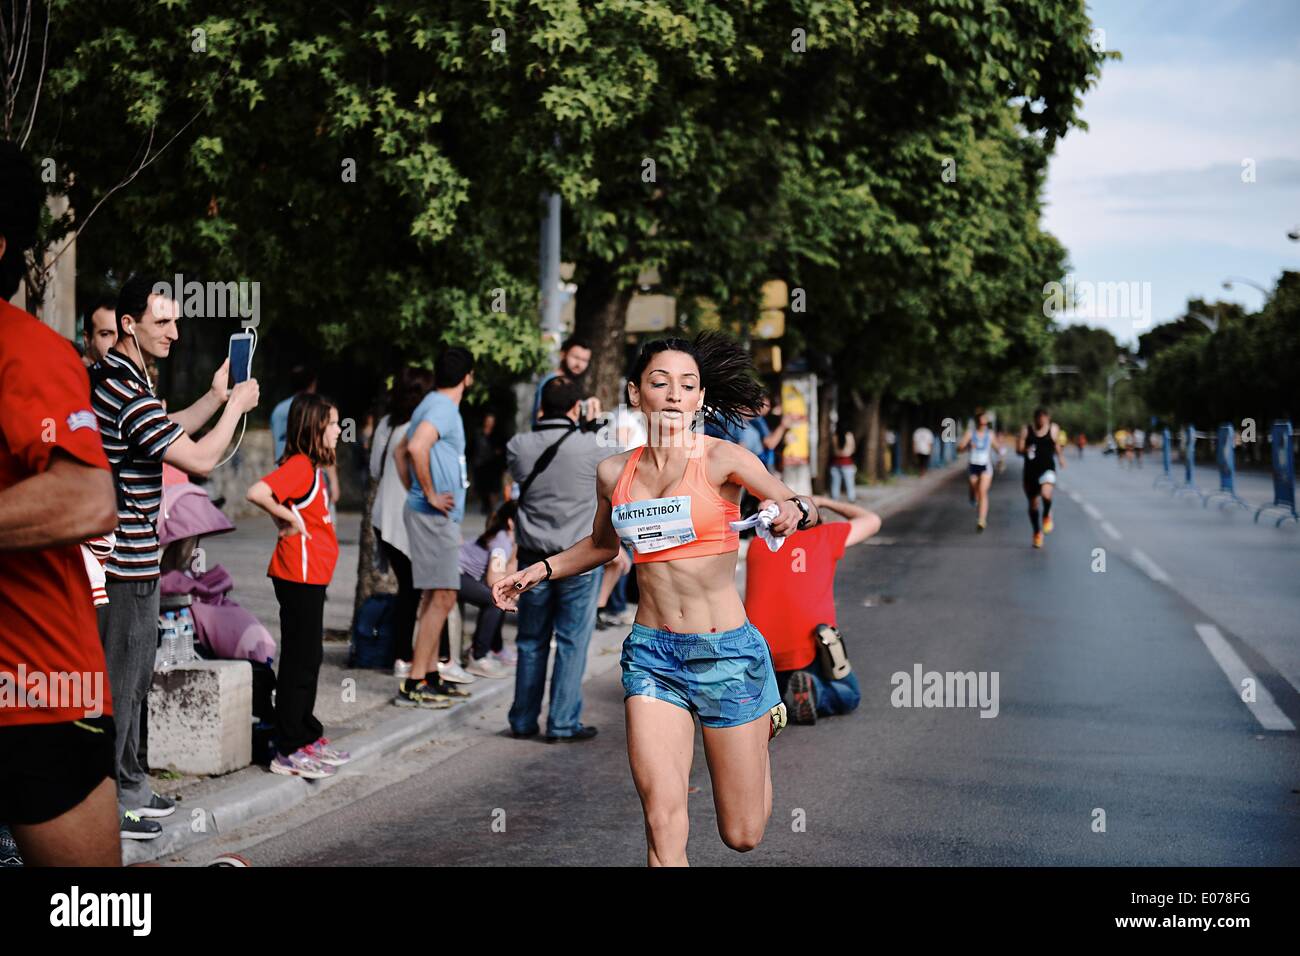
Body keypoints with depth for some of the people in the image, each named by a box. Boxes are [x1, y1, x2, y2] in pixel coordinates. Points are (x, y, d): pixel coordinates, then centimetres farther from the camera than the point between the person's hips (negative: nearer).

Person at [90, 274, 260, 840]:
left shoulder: (120, 379, 12)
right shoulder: (126, 391, -22)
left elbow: (168, 433, 27)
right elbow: (200, 459, -22)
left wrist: (216, 397, 18)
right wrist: (235, 406, -7)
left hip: (132, 557, 11)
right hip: (125, 561, -11)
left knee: (135, 673, 19)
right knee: (119, 677, -3)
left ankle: (128, 783, 30)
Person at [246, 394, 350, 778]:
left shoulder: (311, 467, 14)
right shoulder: (299, 465, -16)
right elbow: (257, 493, -31)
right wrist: (289, 519, -19)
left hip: (311, 577, 10)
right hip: (299, 576, -10)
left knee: (309, 659, 17)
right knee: (299, 662, -4)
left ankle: (308, 737, 27)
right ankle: (288, 752, 1)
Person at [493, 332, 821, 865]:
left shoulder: (721, 459, -6)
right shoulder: (614, 473, 5)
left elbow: (807, 510, 1)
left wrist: (791, 512, -22)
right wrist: (540, 570, 11)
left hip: (727, 653, -2)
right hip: (650, 653, 3)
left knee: (741, 836, 9)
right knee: (663, 824, -12)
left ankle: (764, 722, 38)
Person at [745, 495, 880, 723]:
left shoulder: (756, 546, 19)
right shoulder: (824, 535, 14)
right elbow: (872, 521, 30)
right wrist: (824, 502, 40)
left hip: (761, 652, 2)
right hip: (811, 648, -2)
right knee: (848, 697, 25)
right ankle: (812, 691, -8)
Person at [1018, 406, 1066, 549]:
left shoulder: (1053, 428, 3)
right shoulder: (1026, 431, -2)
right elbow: (1018, 449, -2)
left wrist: (1060, 457, 18)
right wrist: (1025, 451, -22)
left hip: (1048, 469, -1)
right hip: (1031, 470, 1)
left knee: (1046, 493, -30)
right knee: (1033, 503, 9)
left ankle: (1047, 516, 3)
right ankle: (1037, 533, 30)